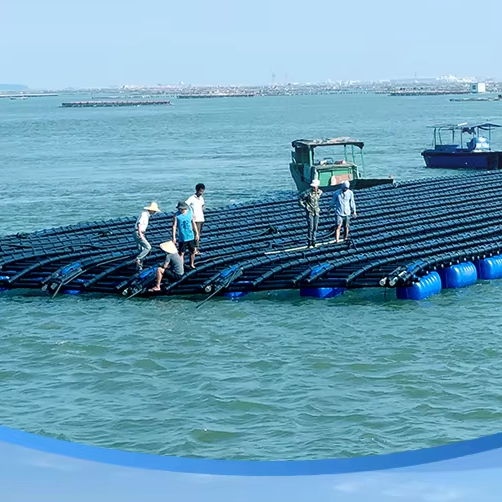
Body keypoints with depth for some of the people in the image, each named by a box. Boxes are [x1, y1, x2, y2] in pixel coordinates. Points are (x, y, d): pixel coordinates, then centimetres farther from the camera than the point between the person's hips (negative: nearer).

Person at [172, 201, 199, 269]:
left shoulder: (190, 213, 0)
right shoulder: (176, 215, -11)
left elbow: (193, 224, 9)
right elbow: (174, 226, -10)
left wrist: (196, 233, 11)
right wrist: (174, 237, -12)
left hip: (191, 237, 4)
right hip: (182, 238, -4)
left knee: (192, 251, 12)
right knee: (181, 253, -2)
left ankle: (192, 264, 31)